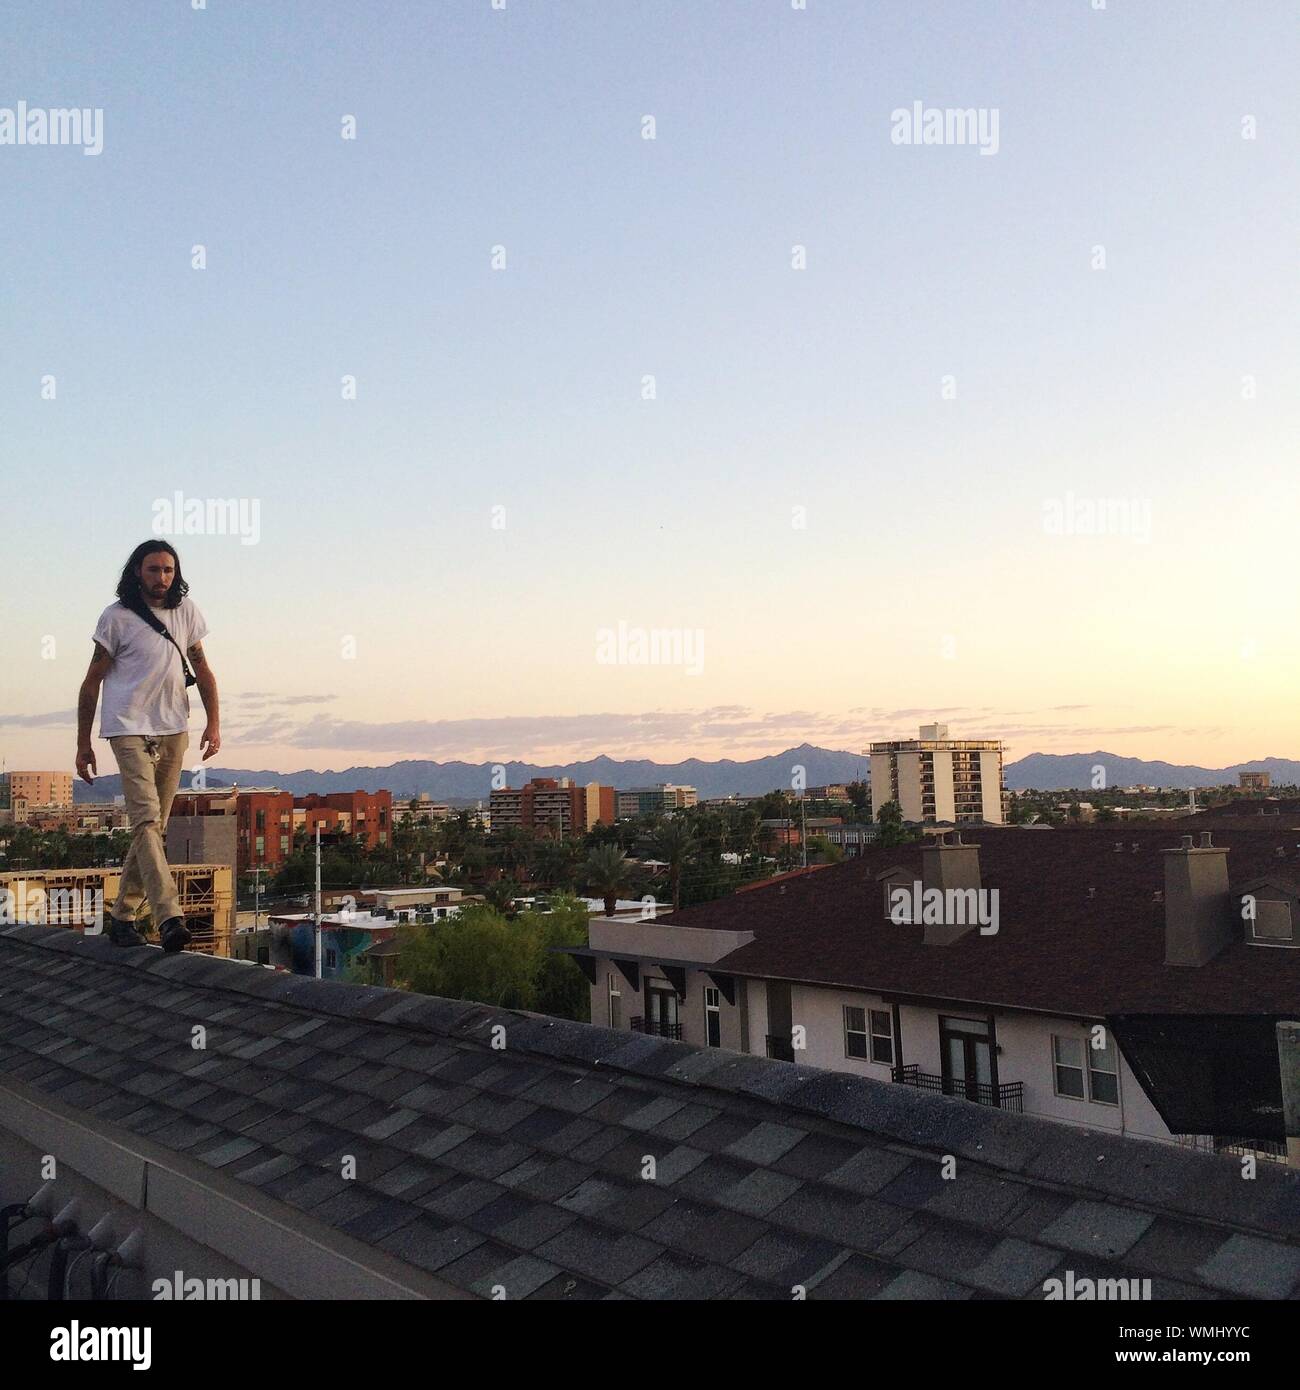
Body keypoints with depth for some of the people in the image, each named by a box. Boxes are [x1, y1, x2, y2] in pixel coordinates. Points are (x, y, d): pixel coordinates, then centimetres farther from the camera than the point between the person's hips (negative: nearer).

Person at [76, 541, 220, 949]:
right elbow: (92, 681, 1)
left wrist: (213, 723, 6)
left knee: (155, 825, 7)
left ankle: (122, 914, 18)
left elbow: (202, 669, 16)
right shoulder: (117, 617, -3)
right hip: (130, 729, -5)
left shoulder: (185, 611, 10)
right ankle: (169, 918, -27)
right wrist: (83, 744, 1)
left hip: (173, 731, 5)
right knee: (147, 818, -17)